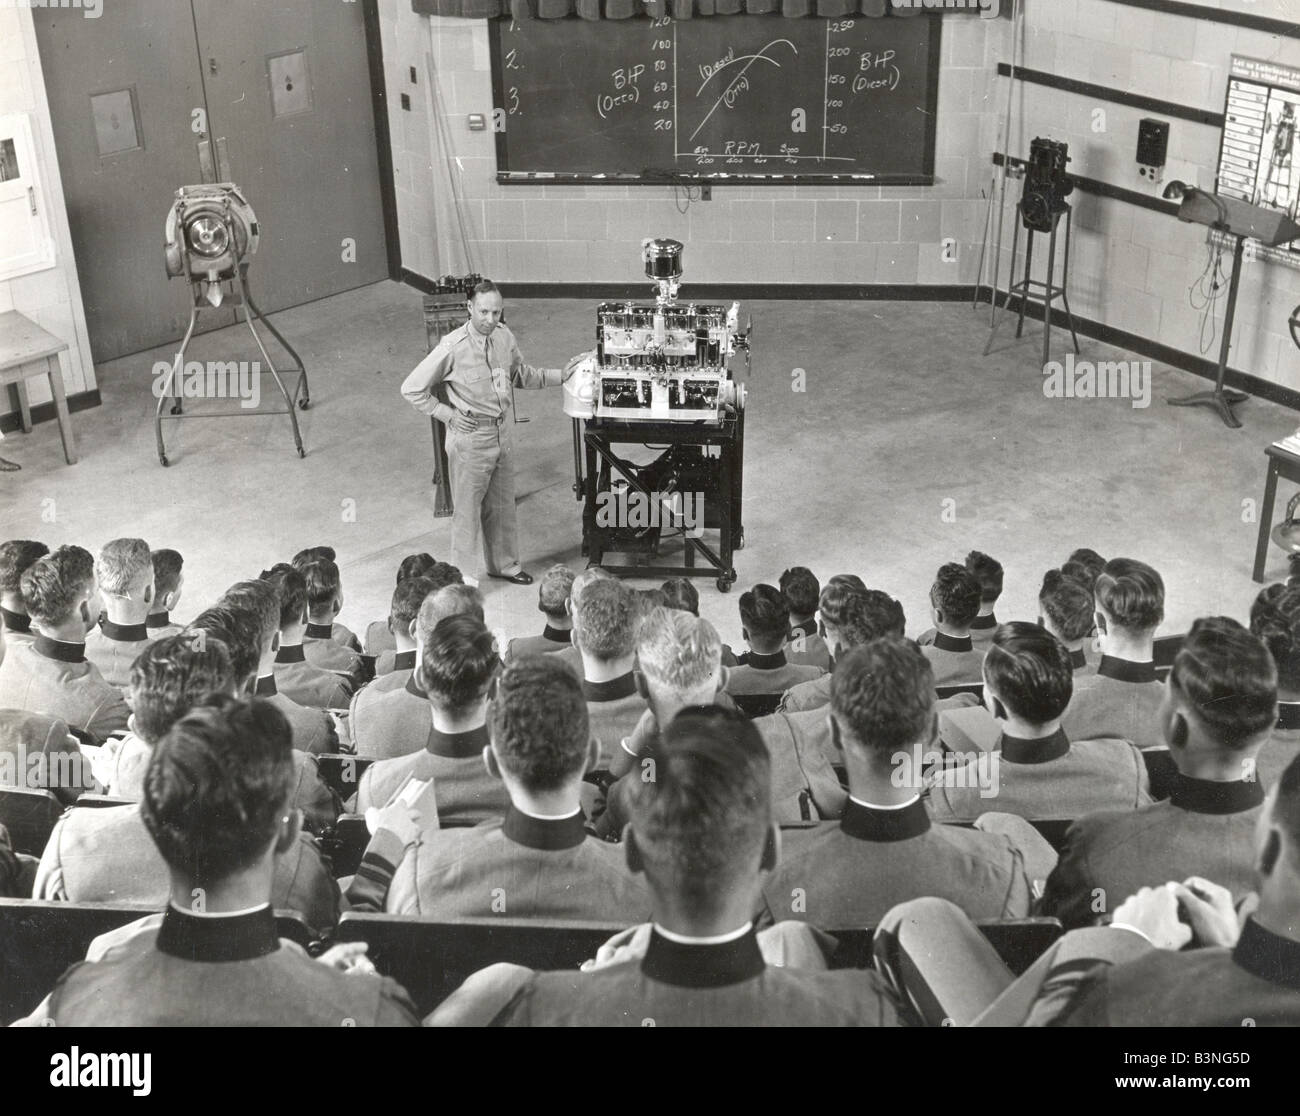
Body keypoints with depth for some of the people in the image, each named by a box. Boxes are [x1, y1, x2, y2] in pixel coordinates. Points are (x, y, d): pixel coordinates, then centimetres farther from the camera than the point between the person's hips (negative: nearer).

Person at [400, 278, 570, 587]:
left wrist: (562, 375, 6)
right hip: (471, 438, -6)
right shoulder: (453, 347, -21)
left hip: (503, 433, 6)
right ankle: (463, 576, 20)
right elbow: (412, 390, -14)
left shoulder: (505, 338, -3)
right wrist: (448, 414, -14)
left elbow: (521, 375, 15)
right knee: (468, 508, 6)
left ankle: (504, 564, 37)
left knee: (502, 504, 20)